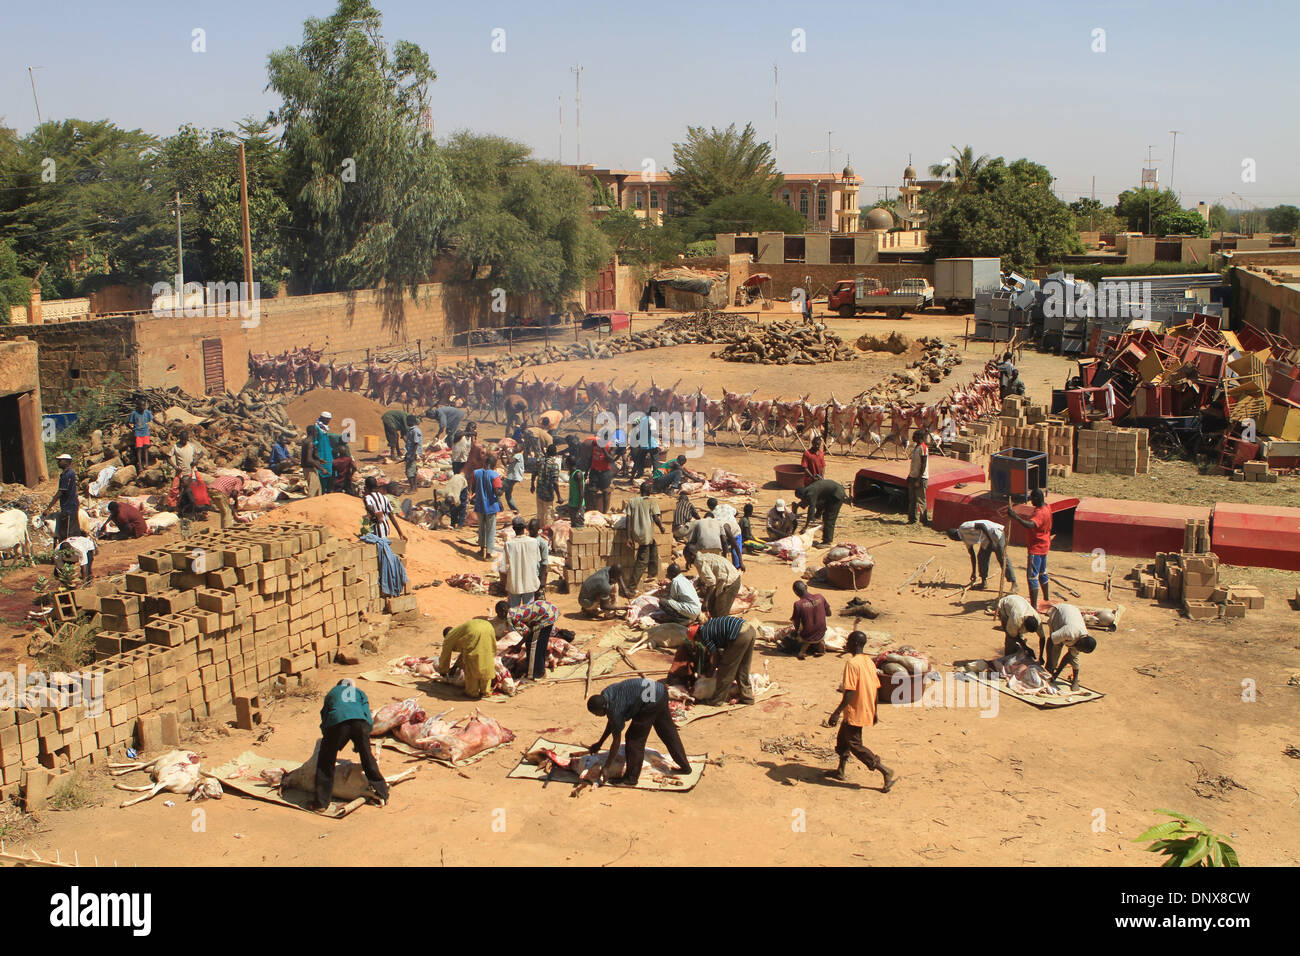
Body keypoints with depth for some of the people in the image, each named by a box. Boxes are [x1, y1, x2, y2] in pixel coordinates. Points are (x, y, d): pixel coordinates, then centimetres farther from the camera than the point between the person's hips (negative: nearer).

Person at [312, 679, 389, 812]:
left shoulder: (331, 693, 38)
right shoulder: (359, 692, 35)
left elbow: (324, 718, 33)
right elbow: (368, 718, 26)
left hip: (336, 721, -1)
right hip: (360, 721, 1)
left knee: (325, 762, 12)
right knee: (368, 759, 16)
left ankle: (322, 802, 10)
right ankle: (382, 793, 20)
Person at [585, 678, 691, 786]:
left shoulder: (614, 709, -18)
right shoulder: (604, 695, 6)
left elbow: (616, 741, -11)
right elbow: (611, 722, 22)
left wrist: (607, 767, -3)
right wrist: (599, 743, 26)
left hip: (651, 701, -10)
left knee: (635, 738, 1)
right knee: (668, 732, 22)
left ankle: (631, 778, 9)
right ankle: (685, 766, 35)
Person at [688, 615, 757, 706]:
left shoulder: (703, 635, 2)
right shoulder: (708, 624, 27)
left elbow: (715, 653, 8)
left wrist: (714, 667, 26)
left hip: (740, 636, -9)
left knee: (726, 671, 5)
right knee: (742, 669, 22)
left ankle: (717, 701, 13)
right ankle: (747, 697, 30)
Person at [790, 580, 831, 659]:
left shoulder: (798, 604, -21)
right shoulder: (820, 597, -11)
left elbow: (796, 624, -10)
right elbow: (829, 613, 4)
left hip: (807, 637, -3)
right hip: (821, 635, 3)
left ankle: (804, 647, 0)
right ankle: (820, 643, 9)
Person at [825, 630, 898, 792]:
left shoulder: (852, 663, -21)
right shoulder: (869, 662, 5)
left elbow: (850, 692, -25)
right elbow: (876, 688, 10)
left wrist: (836, 712, -22)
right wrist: (874, 712, 19)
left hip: (855, 713, -9)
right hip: (867, 711, 9)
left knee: (855, 745, 0)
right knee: (842, 738, 22)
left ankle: (887, 773, -2)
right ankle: (840, 772, 32)